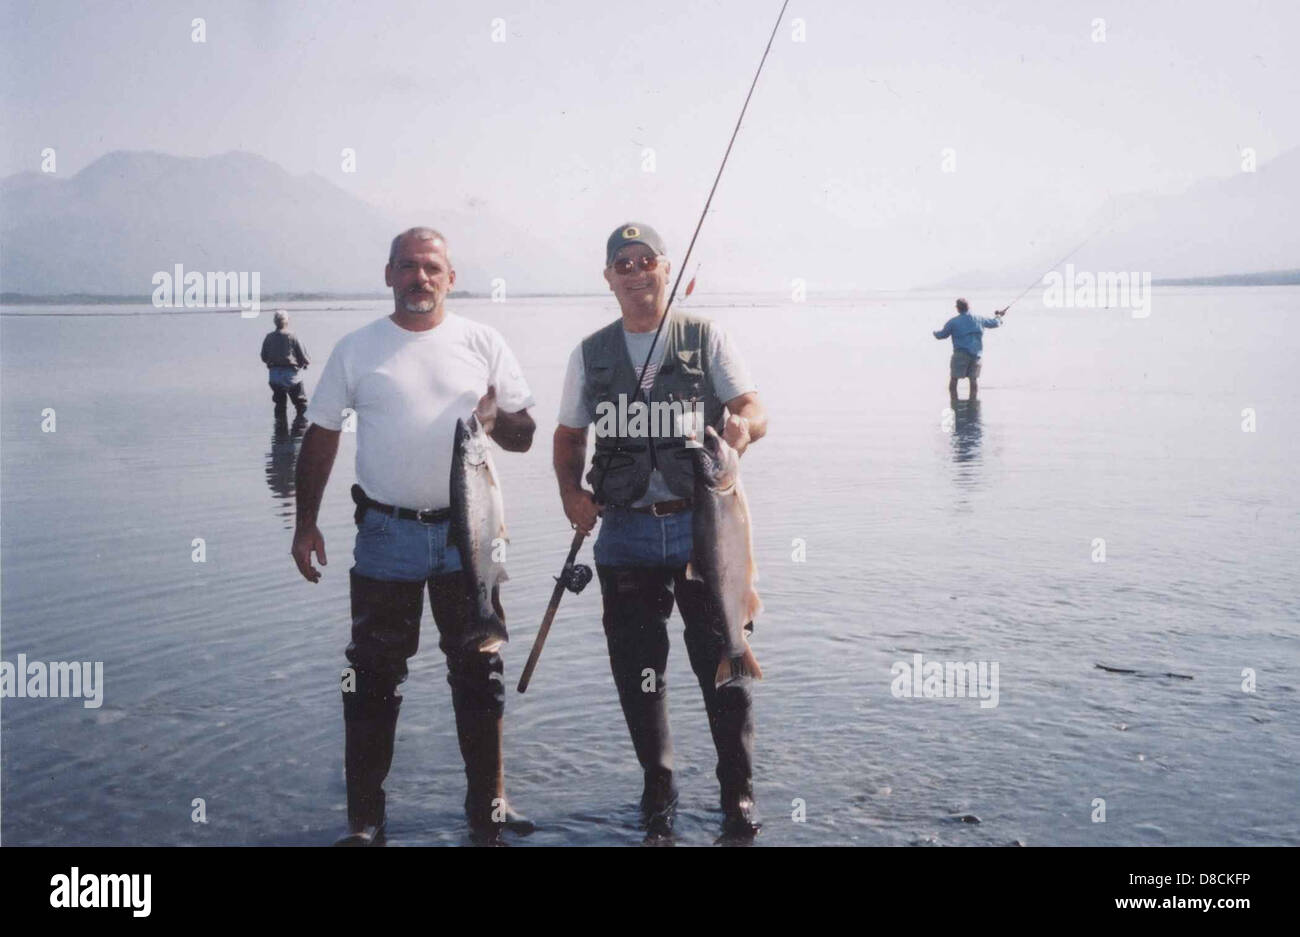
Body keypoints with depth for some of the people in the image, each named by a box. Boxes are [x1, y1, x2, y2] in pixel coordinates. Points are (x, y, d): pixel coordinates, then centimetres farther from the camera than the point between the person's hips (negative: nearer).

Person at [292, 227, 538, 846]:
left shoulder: (482, 342, 4)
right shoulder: (356, 350, 3)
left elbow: (524, 434, 7)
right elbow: (320, 436, 8)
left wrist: (497, 420, -16)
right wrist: (305, 523, 4)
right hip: (387, 534, -1)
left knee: (479, 671, 8)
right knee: (373, 677, 5)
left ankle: (488, 805, 22)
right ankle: (364, 816, 17)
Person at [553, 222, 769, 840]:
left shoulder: (705, 337, 2)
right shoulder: (591, 354, 9)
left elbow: (754, 408, -4)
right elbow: (569, 433, 15)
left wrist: (743, 425, -28)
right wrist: (570, 490, -4)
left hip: (703, 525, -2)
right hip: (626, 532, 2)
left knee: (722, 666, 2)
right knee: (638, 672, 8)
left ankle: (738, 793, 18)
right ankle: (657, 789, 26)